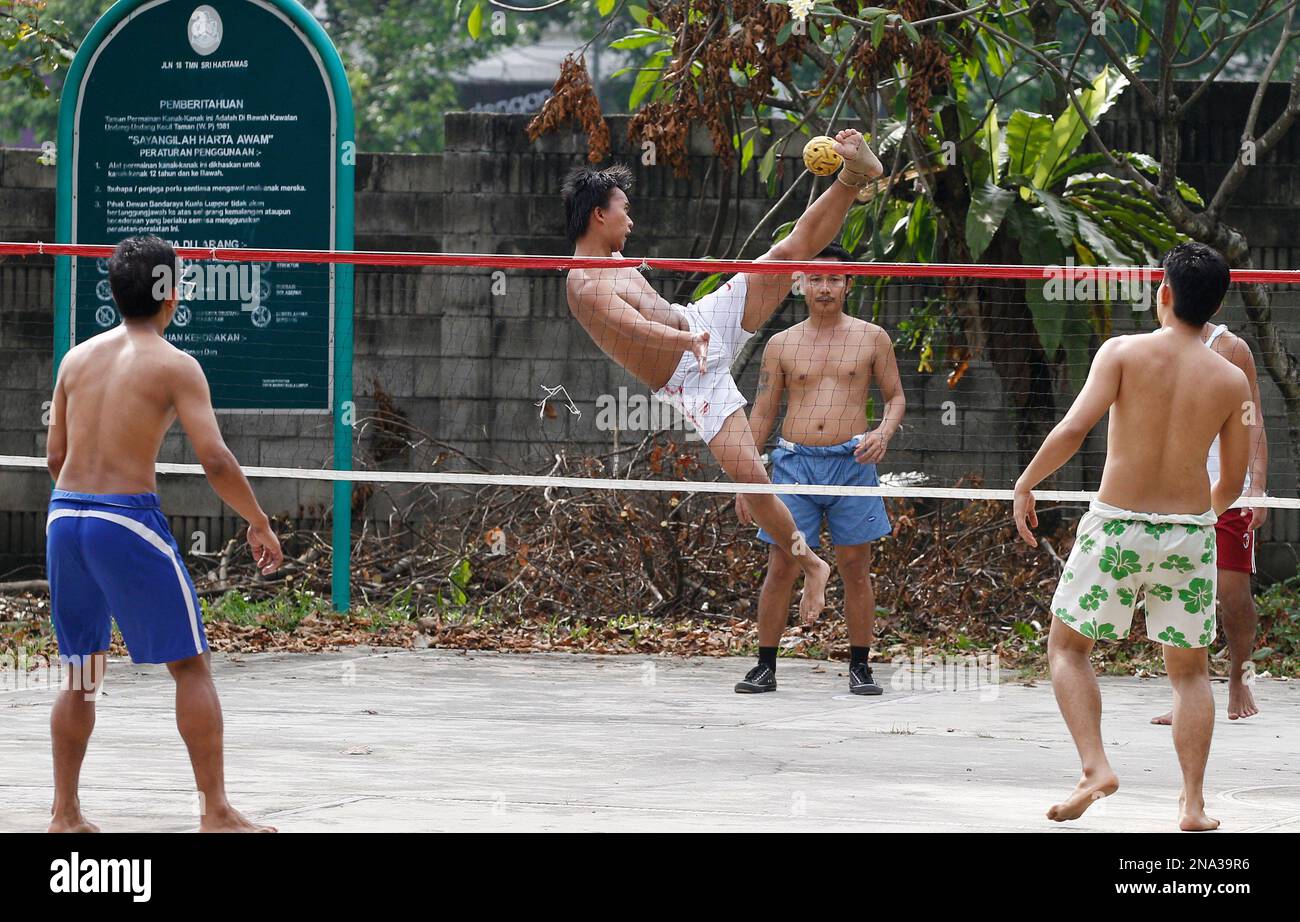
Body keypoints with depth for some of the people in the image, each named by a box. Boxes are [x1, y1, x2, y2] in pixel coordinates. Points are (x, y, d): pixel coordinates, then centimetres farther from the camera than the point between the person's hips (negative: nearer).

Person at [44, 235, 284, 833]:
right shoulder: (175, 366, -5)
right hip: (128, 516, -6)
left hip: (64, 515, 6)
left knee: (81, 672, 15)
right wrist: (260, 524, -1)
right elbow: (215, 459, -12)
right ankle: (215, 812, 1)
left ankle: (65, 813, 16)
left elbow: (55, 457, 14)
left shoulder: (77, 358, 11)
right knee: (191, 665, 3)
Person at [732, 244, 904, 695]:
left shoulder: (871, 338, 8)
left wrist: (883, 432, -8)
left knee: (856, 569, 1)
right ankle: (765, 666, 5)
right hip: (794, 461, 1)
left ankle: (860, 666, 8)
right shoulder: (781, 344, 10)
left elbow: (896, 396, 14)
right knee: (781, 568, -2)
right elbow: (761, 414, 12)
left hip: (852, 463, -1)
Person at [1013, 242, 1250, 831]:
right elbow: (1233, 481, 7)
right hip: (1191, 531, 2)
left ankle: (1095, 766, -3)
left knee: (1067, 647, 15)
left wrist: (1025, 484, -2)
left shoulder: (1124, 352, -7)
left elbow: (1073, 429, -17)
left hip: (1116, 527, -2)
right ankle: (1193, 803, 8)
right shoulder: (1231, 379, 1)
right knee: (1190, 672, 16)